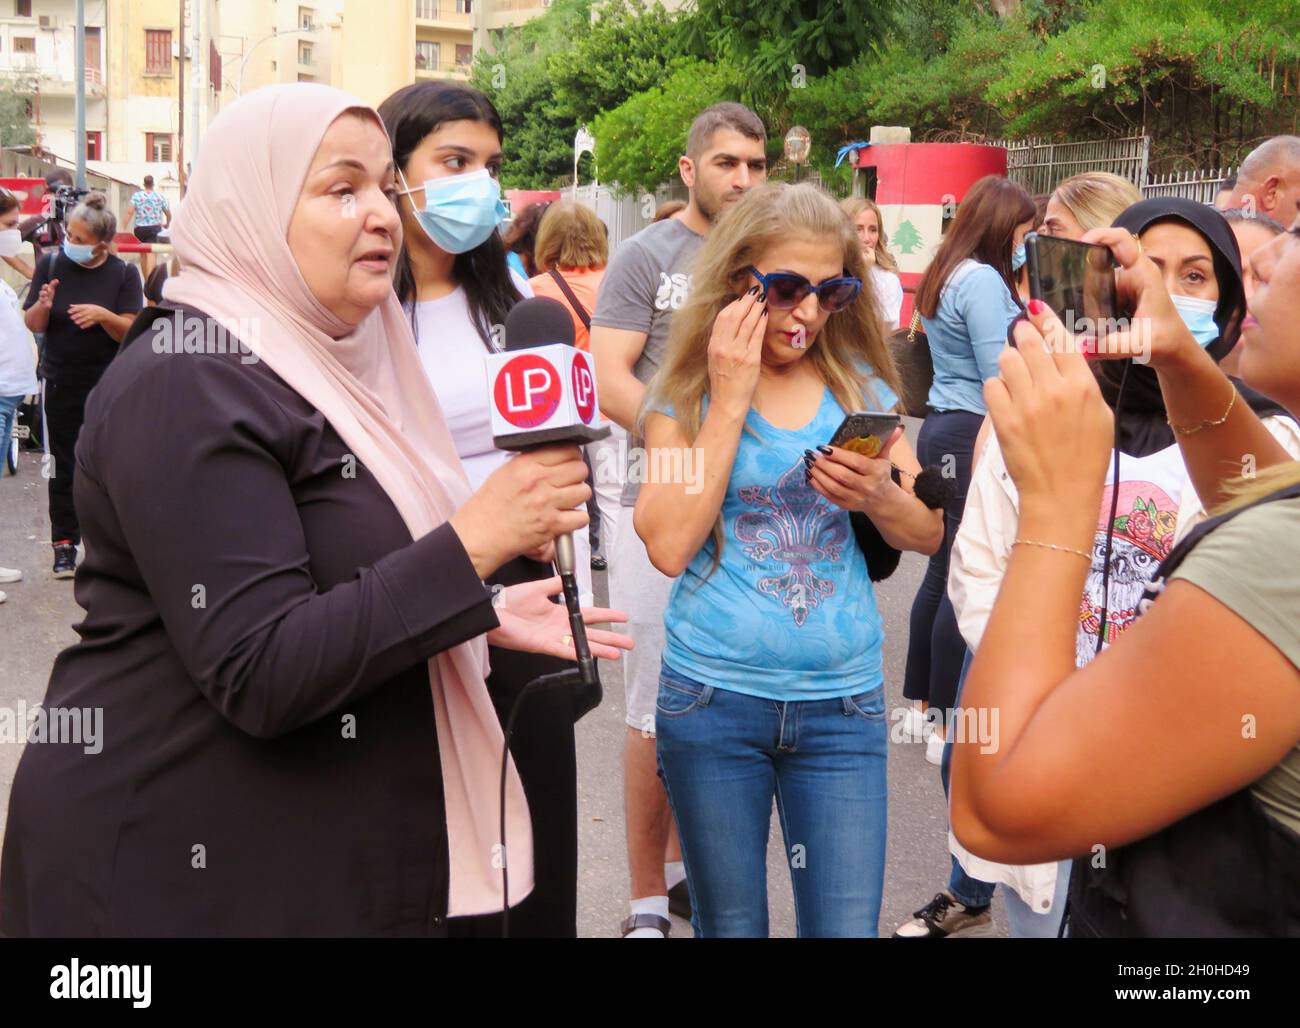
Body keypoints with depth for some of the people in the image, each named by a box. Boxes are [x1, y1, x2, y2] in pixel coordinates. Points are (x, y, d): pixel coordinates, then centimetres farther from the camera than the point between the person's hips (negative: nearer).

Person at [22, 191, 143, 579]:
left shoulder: (124, 273, -5)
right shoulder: (51, 264, 0)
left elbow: (130, 330, -8)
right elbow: (33, 324, 2)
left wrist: (103, 315, -26)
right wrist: (44, 306, -20)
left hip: (109, 384, -1)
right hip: (61, 382, 1)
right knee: (63, 466, 5)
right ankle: (64, 544, 13)